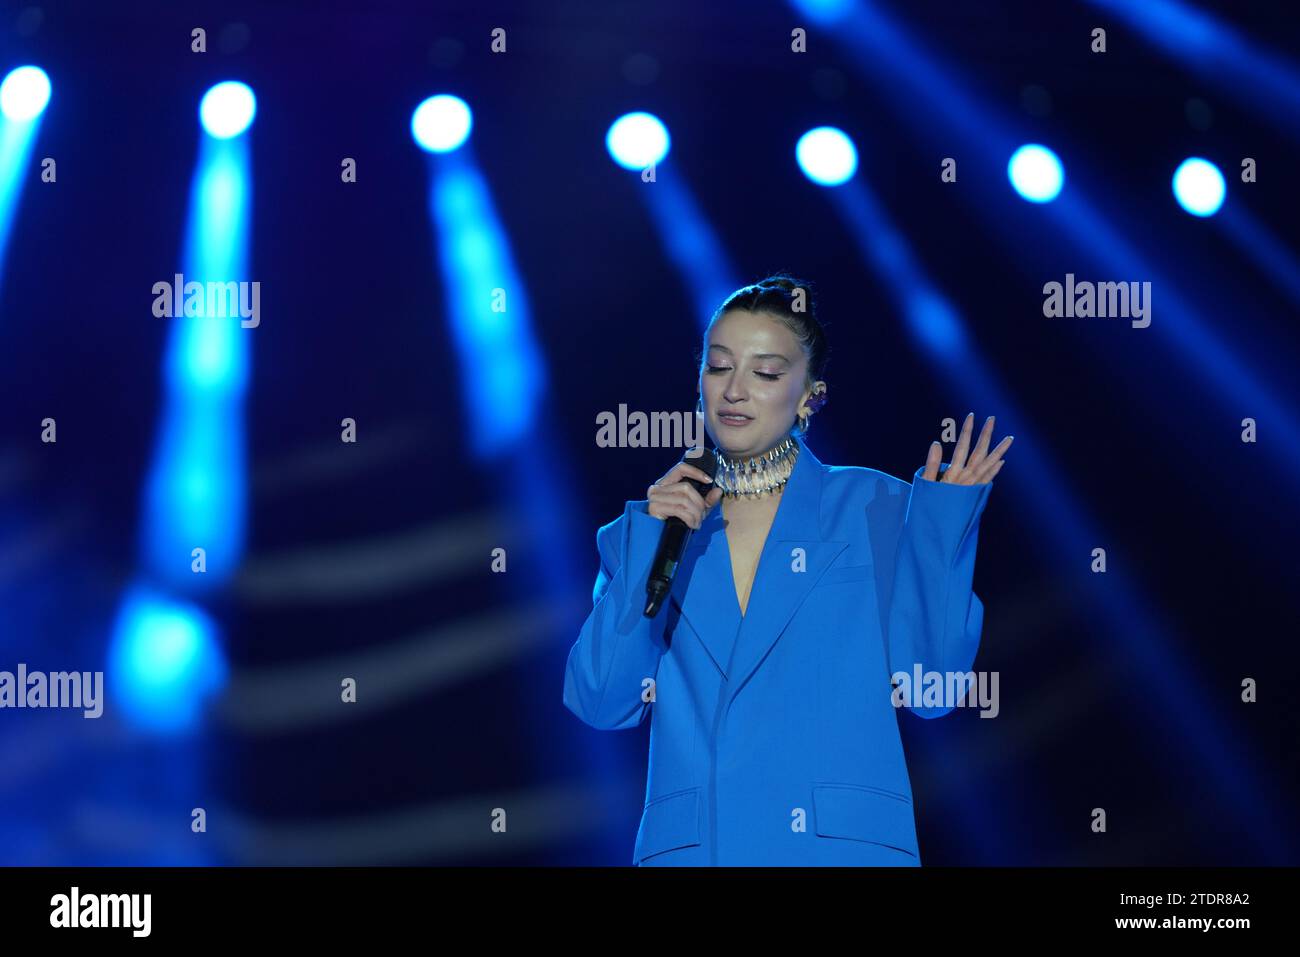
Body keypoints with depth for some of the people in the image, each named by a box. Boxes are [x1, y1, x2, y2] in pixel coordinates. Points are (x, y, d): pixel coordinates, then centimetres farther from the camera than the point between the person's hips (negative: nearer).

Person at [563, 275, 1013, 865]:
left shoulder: (876, 508, 5)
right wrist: (647, 546, -6)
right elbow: (602, 705, 0)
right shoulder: (648, 525, 10)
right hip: (687, 844, 2)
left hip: (844, 843, -1)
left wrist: (940, 532, -6)